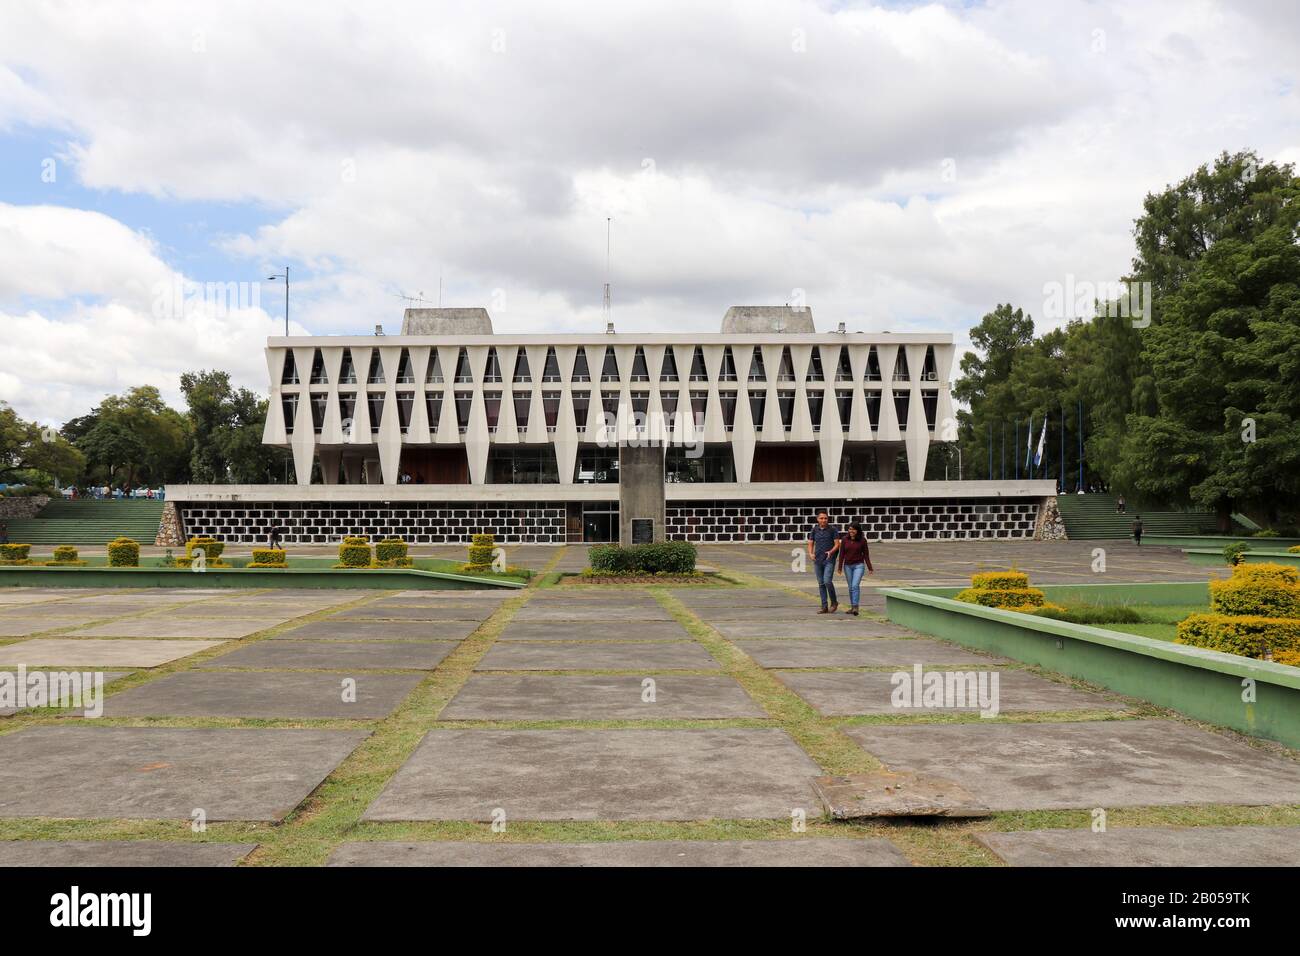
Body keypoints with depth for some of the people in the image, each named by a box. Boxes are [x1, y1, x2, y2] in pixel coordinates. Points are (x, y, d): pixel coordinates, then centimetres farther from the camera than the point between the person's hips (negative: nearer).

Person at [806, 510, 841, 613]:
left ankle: (834, 602, 6)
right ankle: (824, 607, 10)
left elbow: (837, 544, -5)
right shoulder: (814, 530, 6)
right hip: (817, 560, 4)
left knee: (827, 581, -16)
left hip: (829, 560, -4)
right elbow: (810, 544, 8)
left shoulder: (833, 529, -3)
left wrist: (831, 552, -24)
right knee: (821, 583, 5)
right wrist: (811, 554, -12)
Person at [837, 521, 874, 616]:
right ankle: (852, 607, 18)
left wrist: (870, 568, 0)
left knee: (855, 585, -16)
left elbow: (866, 554, -1)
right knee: (851, 587, 10)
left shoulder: (862, 540, -6)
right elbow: (842, 554, 2)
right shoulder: (844, 539, -1)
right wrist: (840, 568, 0)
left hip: (859, 565, -3)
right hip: (848, 566, 3)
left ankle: (855, 607, -18)